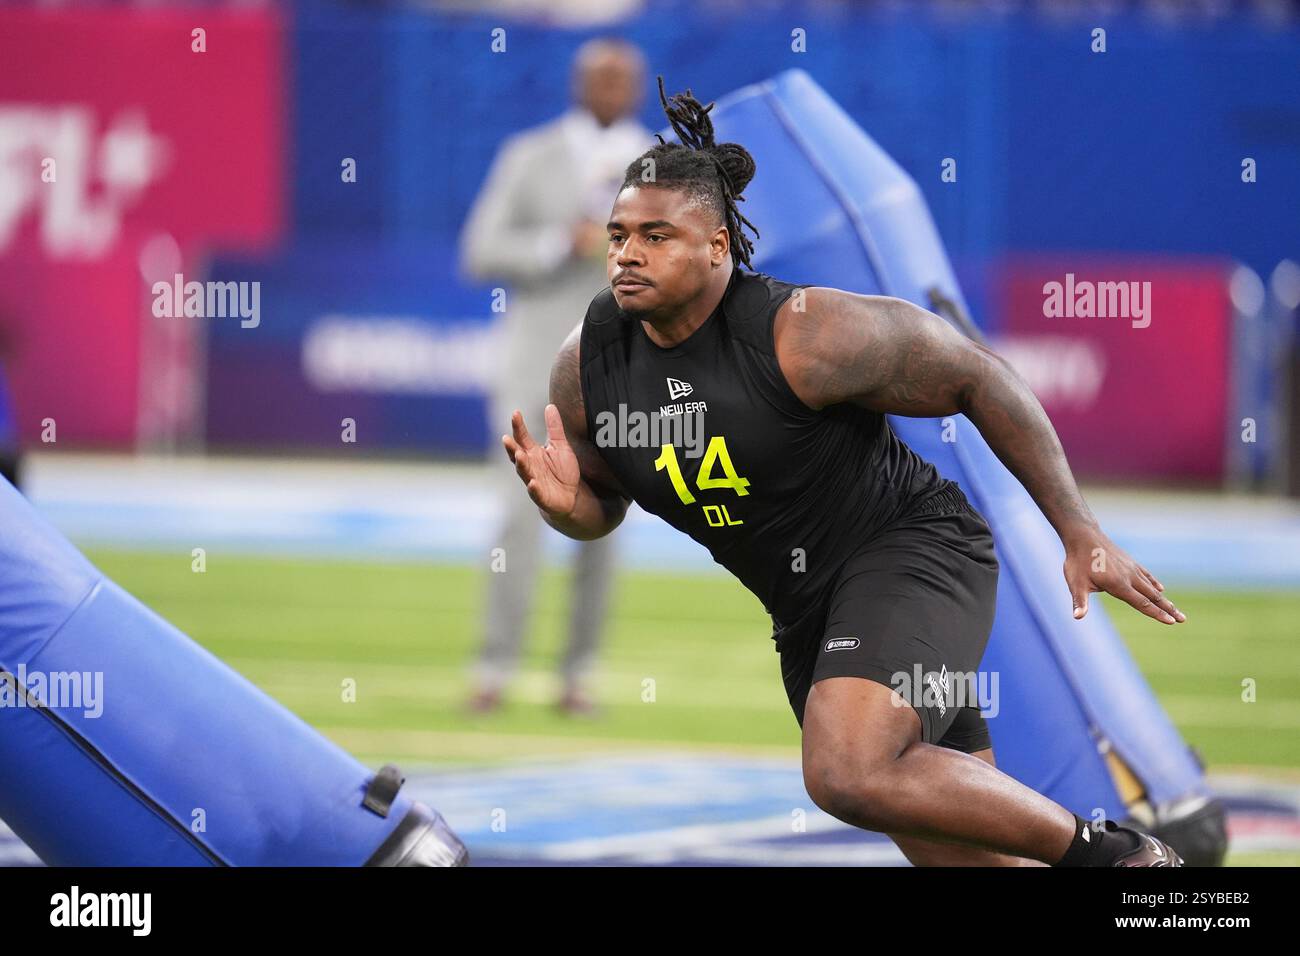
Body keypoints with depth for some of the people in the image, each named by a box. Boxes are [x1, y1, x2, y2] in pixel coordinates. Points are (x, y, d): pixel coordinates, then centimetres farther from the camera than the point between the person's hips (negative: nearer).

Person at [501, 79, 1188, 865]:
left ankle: (1110, 853, -14)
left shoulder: (805, 334, -23)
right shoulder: (588, 365, -5)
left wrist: (1079, 532, -13)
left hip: (915, 553, -7)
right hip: (806, 610, 7)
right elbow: (604, 506, 12)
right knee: (963, 854, 11)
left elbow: (981, 379, -14)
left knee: (848, 771, -31)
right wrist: (565, 503, -14)